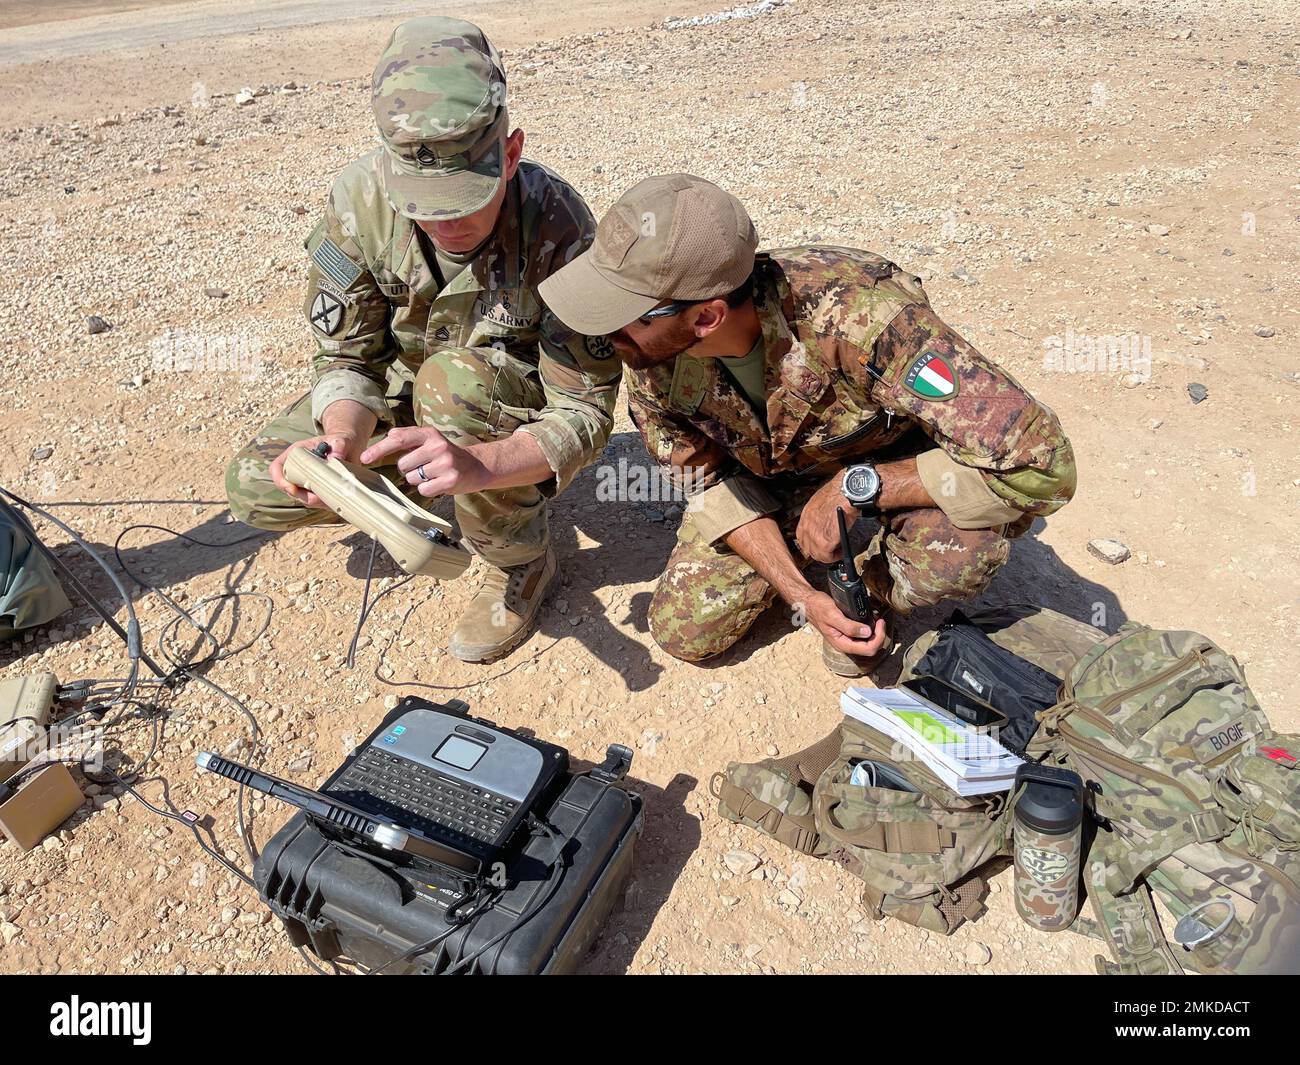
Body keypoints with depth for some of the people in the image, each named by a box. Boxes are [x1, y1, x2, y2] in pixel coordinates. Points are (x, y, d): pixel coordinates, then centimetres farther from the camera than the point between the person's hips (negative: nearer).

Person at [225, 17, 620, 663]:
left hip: (518, 423, -3)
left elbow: (586, 414, -32)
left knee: (453, 378, -37)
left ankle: (521, 563, -12)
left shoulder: (557, 225, -32)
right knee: (254, 487, -9)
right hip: (397, 394, 4)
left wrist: (477, 462, -51)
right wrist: (340, 440, -38)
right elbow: (347, 357, -15)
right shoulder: (359, 198, -22)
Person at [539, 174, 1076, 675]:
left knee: (956, 548, -36)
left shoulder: (857, 317, -42)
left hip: (900, 461, -3)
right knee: (684, 631, -4)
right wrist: (800, 594, -20)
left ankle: (871, 587, 1)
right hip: (774, 478, 4)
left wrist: (855, 486, -36)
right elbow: (708, 478, -9)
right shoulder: (649, 354, -25)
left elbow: (1041, 463, -39)